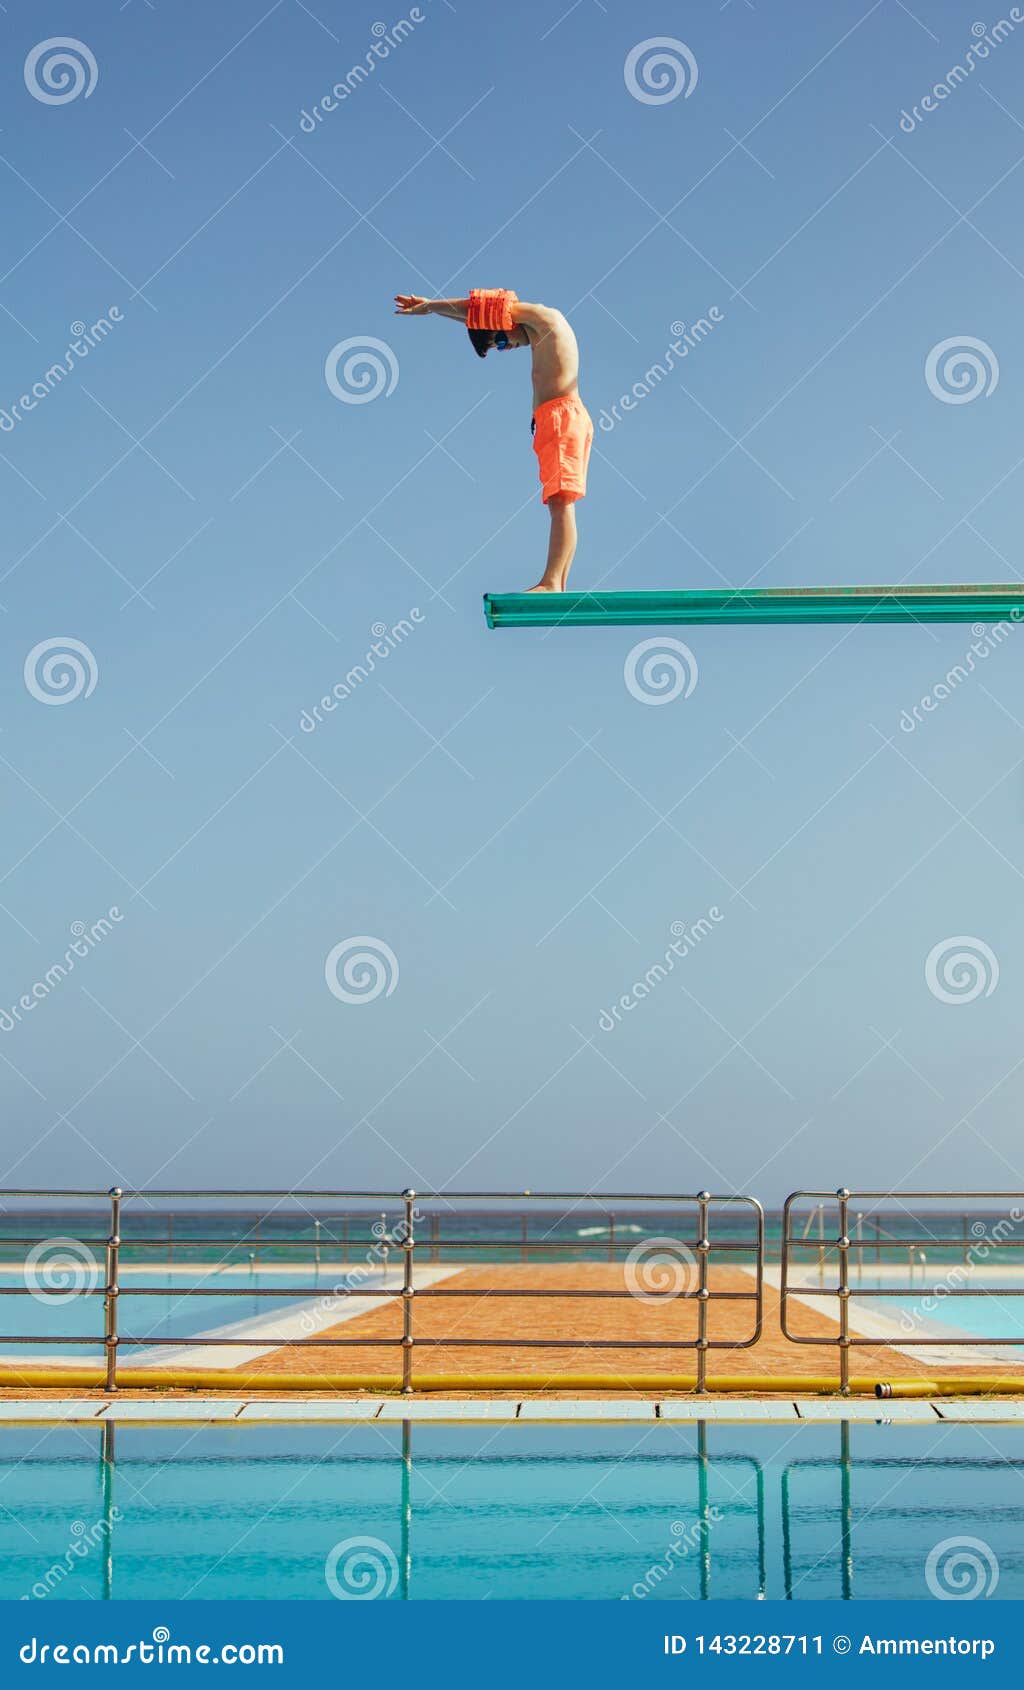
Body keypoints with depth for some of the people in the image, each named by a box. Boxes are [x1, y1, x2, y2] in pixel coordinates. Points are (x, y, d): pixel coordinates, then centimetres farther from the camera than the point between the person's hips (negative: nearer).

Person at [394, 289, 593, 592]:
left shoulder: (543, 317, -2)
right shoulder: (537, 332, 25)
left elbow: (478, 308, 1)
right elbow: (478, 319, 33)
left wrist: (430, 306, 10)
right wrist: (431, 307, 35)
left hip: (562, 415, -10)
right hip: (552, 421, 10)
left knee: (560, 503, -18)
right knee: (560, 507, 2)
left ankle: (551, 583, -28)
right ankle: (557, 588, -4)